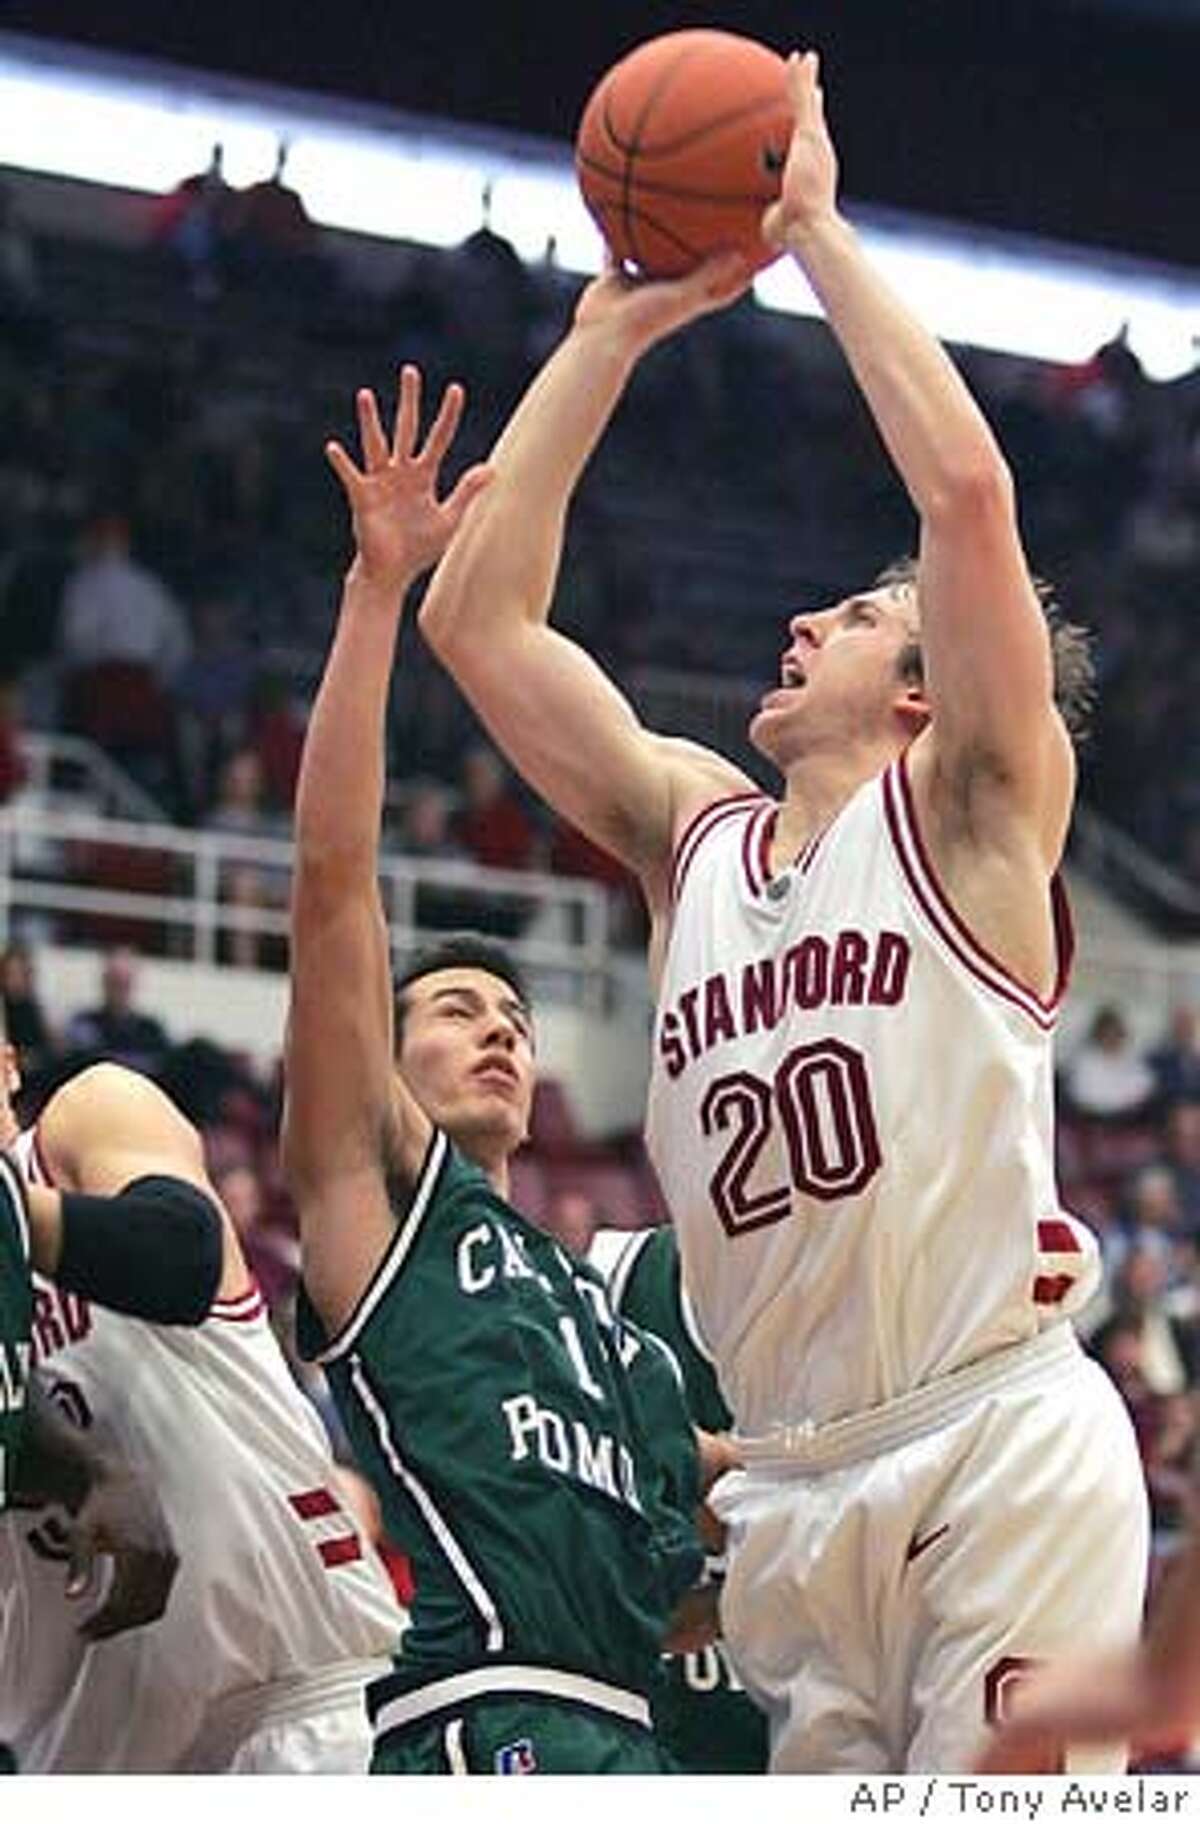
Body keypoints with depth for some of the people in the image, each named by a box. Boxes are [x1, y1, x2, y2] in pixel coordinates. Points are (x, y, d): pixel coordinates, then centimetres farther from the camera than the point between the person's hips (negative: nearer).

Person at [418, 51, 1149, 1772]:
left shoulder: (970, 810, 3)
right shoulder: (691, 833, 17)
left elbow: (964, 484, -11)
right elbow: (475, 617, 14)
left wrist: (814, 227, -2)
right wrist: (614, 329, 13)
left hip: (998, 1450, -6)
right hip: (793, 1488, 6)